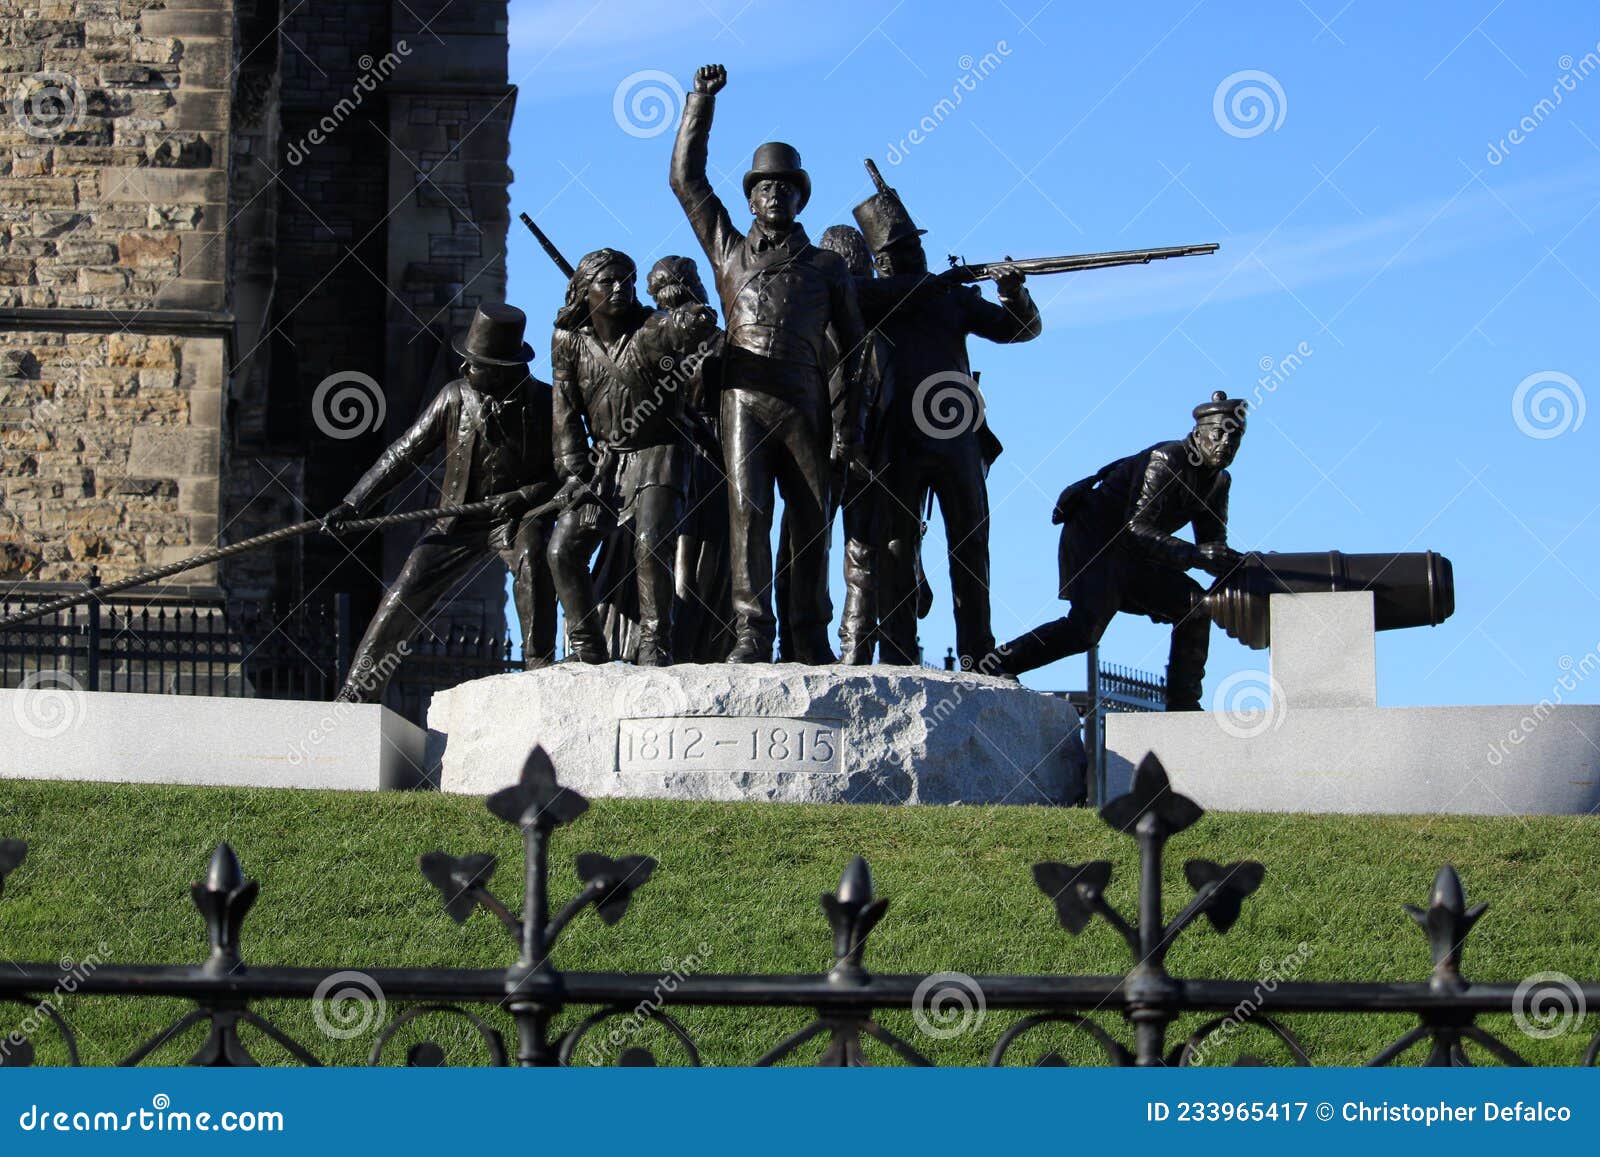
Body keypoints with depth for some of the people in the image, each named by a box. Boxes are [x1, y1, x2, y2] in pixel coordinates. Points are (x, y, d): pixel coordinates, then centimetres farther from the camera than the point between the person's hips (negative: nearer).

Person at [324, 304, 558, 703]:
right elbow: (404, 453, 0)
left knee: (531, 559, -35)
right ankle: (356, 693, 7)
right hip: (459, 519, 3)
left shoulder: (544, 401, -13)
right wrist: (353, 504, -3)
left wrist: (522, 498, -23)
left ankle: (540, 667, -27)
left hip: (518, 517, -3)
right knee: (403, 596, -4)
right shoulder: (455, 397, -7)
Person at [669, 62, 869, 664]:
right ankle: (751, 632, -18)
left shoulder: (827, 267, 17)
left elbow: (853, 347, 14)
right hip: (745, 402, -1)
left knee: (811, 519, -2)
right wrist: (701, 100, 11)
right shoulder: (730, 250, 19)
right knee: (747, 512, -12)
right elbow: (685, 178, 16)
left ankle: (810, 633, 3)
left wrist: (852, 422, 3)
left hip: (805, 405, 1)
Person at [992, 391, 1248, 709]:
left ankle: (1182, 705, 1)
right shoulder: (1164, 461, -22)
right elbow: (1136, 528, -31)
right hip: (1094, 540, -9)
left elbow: (1214, 543, 7)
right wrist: (1193, 554, -38)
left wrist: (1231, 568, -17)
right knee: (1085, 628, -25)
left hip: (1132, 553, 9)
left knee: (1194, 605, -1)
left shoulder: (1218, 482, 6)